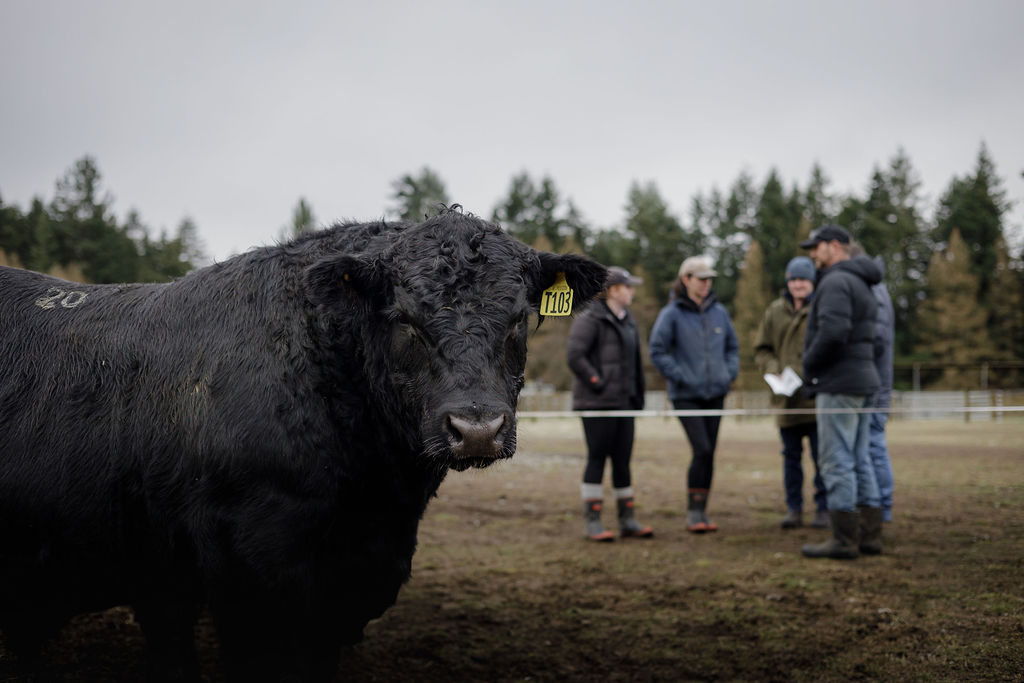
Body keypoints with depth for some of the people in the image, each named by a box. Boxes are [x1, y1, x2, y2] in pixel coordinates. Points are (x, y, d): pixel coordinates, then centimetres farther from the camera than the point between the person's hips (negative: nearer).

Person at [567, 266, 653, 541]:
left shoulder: (626, 320, 17)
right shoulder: (590, 319, -9)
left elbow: (634, 362, 21)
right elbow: (574, 356, -18)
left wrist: (637, 397, 16)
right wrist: (598, 383, -17)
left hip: (623, 402, 8)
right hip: (597, 403, -8)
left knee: (622, 459, 9)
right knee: (597, 458, -4)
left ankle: (627, 520, 15)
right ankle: (592, 521, 2)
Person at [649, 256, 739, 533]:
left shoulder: (719, 312, 8)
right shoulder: (672, 314, -6)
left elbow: (733, 346, 19)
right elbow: (657, 351, -8)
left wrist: (730, 372, 5)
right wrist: (680, 377, -13)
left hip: (715, 393, 5)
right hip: (687, 395, -5)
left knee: (709, 453, 6)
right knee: (702, 450, -14)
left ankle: (701, 512, 15)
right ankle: (693, 512, -3)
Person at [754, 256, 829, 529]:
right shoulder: (775, 311, 9)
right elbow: (761, 349, 13)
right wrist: (774, 370, -5)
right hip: (787, 397, 3)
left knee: (821, 455, 2)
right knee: (791, 455, 9)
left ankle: (823, 509, 11)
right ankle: (793, 509, 17)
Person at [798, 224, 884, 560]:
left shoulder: (836, 281, -12)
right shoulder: (862, 284, 20)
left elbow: (833, 332, -26)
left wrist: (809, 364, -11)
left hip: (838, 384, -10)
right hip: (861, 382, 10)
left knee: (837, 461, -8)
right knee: (859, 460, 11)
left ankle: (844, 538, -7)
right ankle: (869, 534, 14)